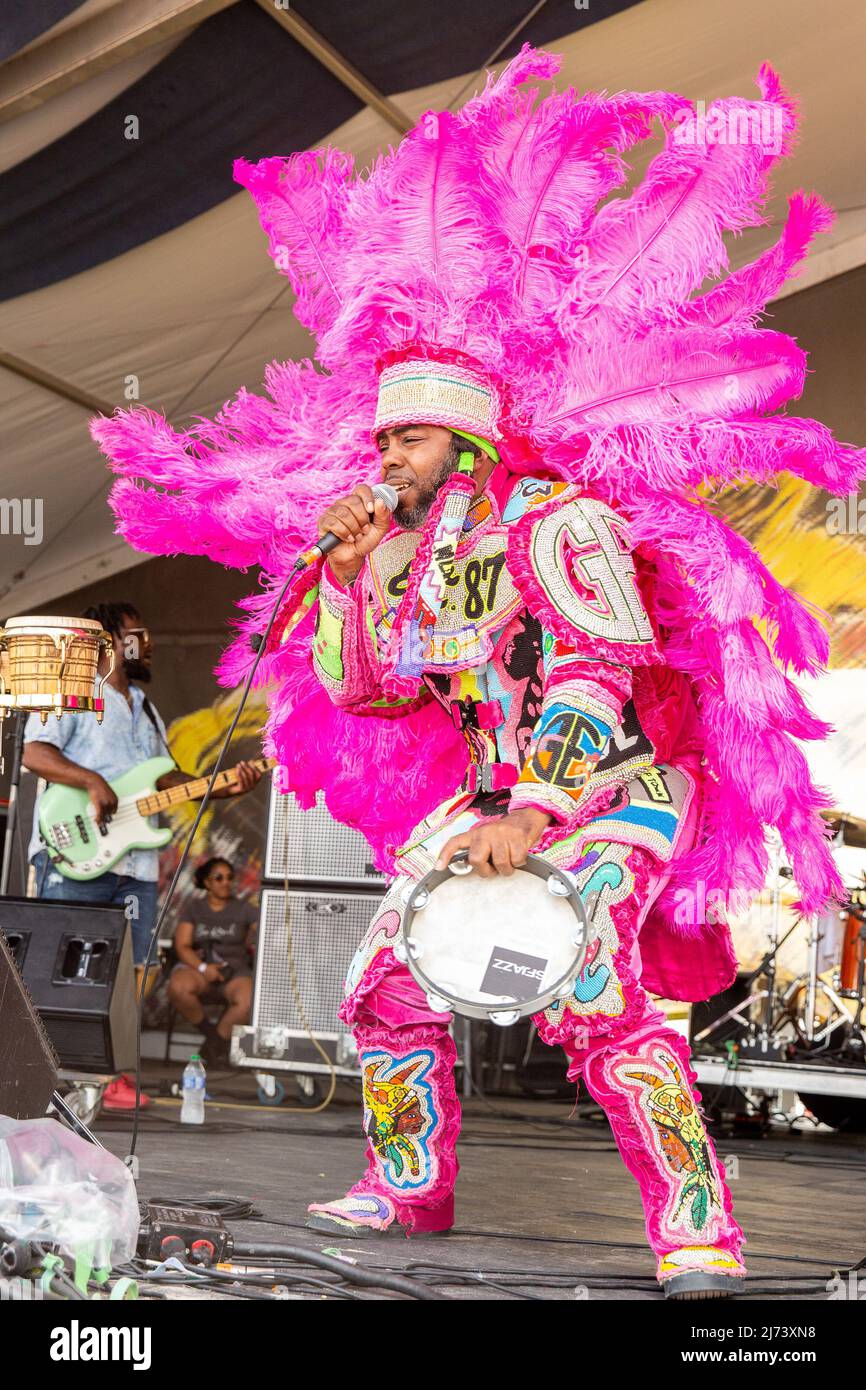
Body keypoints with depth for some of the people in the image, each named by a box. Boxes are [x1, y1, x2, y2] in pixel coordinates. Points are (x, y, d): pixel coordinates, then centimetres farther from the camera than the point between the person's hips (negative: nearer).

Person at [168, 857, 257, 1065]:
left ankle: (218, 1038, -7)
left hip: (234, 971, 0)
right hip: (197, 966, 0)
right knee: (178, 987, -36)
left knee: (248, 1000, -34)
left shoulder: (243, 909, 14)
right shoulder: (193, 908, 13)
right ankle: (208, 1031, -9)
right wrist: (203, 967, -14)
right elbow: (182, 946, 3)